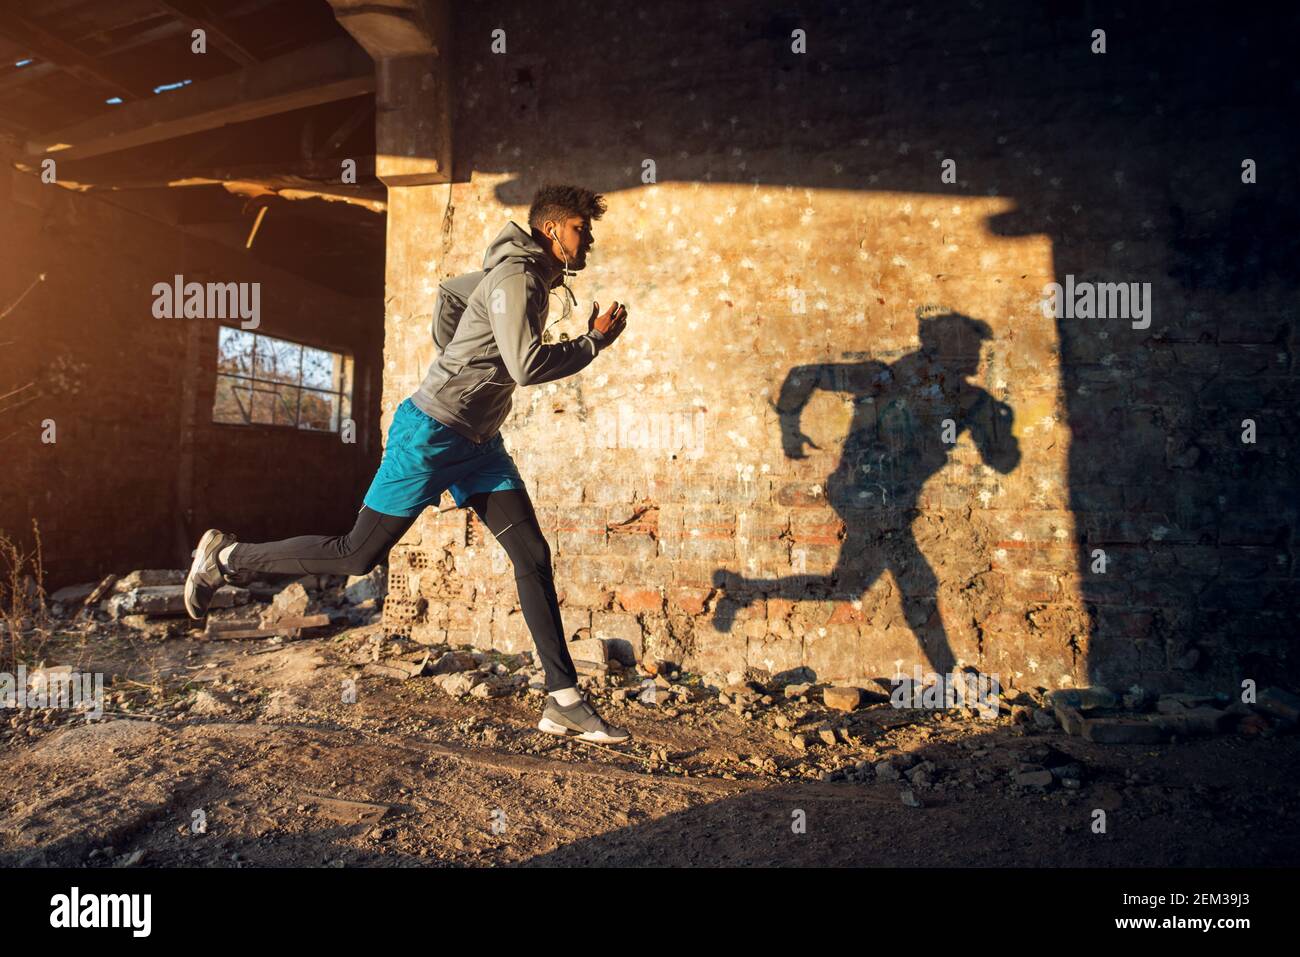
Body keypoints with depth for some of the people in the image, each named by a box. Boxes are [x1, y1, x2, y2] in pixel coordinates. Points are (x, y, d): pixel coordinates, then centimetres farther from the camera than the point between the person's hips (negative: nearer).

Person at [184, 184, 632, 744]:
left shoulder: (535, 279, 14)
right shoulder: (516, 277, -15)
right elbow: (527, 368, -25)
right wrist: (594, 341, -13)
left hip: (478, 443, 9)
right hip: (431, 432, -9)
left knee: (533, 556, -1)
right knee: (358, 556, -1)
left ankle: (563, 701, 1)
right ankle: (227, 557, 22)